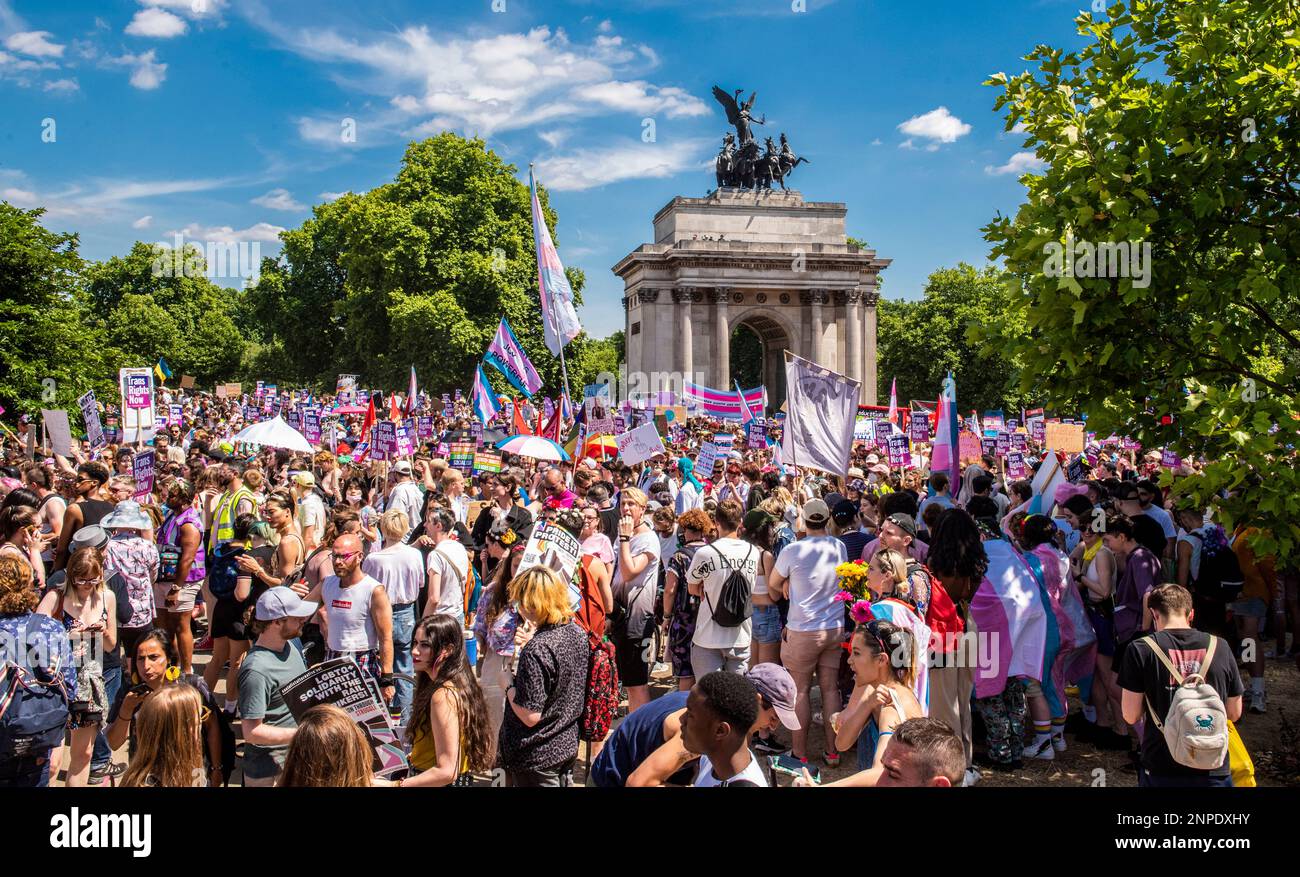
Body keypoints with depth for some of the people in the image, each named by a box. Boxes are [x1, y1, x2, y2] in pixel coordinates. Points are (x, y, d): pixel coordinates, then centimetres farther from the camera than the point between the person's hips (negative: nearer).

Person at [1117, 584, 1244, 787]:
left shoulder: (1140, 650, -10)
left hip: (1161, 771, -2)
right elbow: (1234, 713, 7)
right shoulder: (1220, 647, -1)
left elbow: (1131, 716, -8)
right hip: (1214, 771, 2)